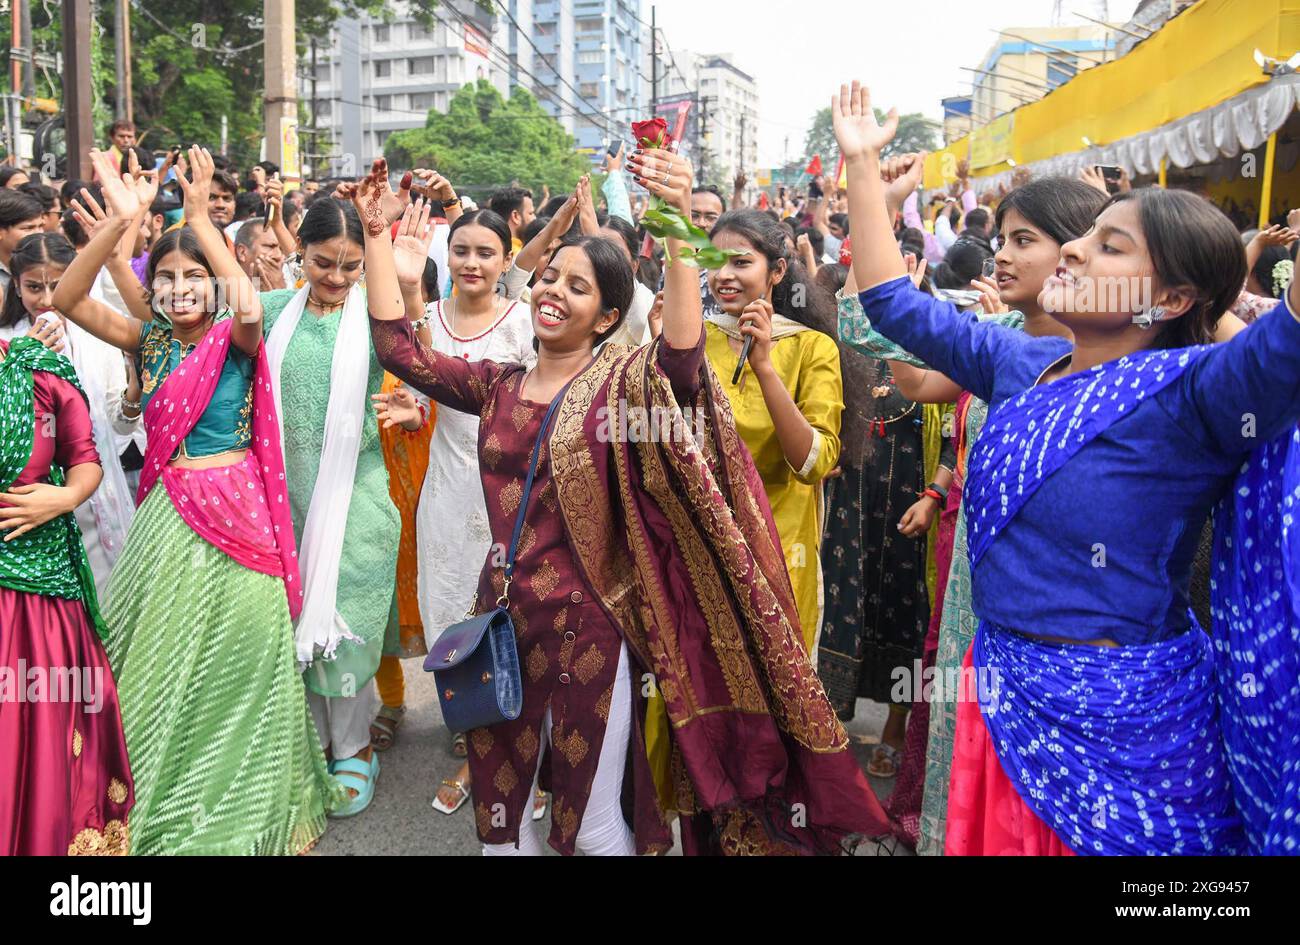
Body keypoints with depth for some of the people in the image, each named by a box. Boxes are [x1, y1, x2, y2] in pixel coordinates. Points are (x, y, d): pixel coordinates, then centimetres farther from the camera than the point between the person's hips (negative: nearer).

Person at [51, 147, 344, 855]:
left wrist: (200, 217, -24)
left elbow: (249, 308, -30)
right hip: (167, 512, 4)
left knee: (237, 659, 9)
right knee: (161, 658, 14)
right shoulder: (148, 340, 3)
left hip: (238, 515, -3)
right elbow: (66, 298, -10)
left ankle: (245, 806, 30)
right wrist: (121, 221, -22)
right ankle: (165, 807, 35)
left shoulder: (234, 340, -6)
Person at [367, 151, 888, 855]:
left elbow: (681, 360, -29)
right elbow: (400, 350, 5)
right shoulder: (498, 386, 6)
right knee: (500, 819, 19)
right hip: (500, 620, 5)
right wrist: (378, 233, 2)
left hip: (585, 629, -5)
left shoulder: (622, 383, -9)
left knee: (592, 828, 10)